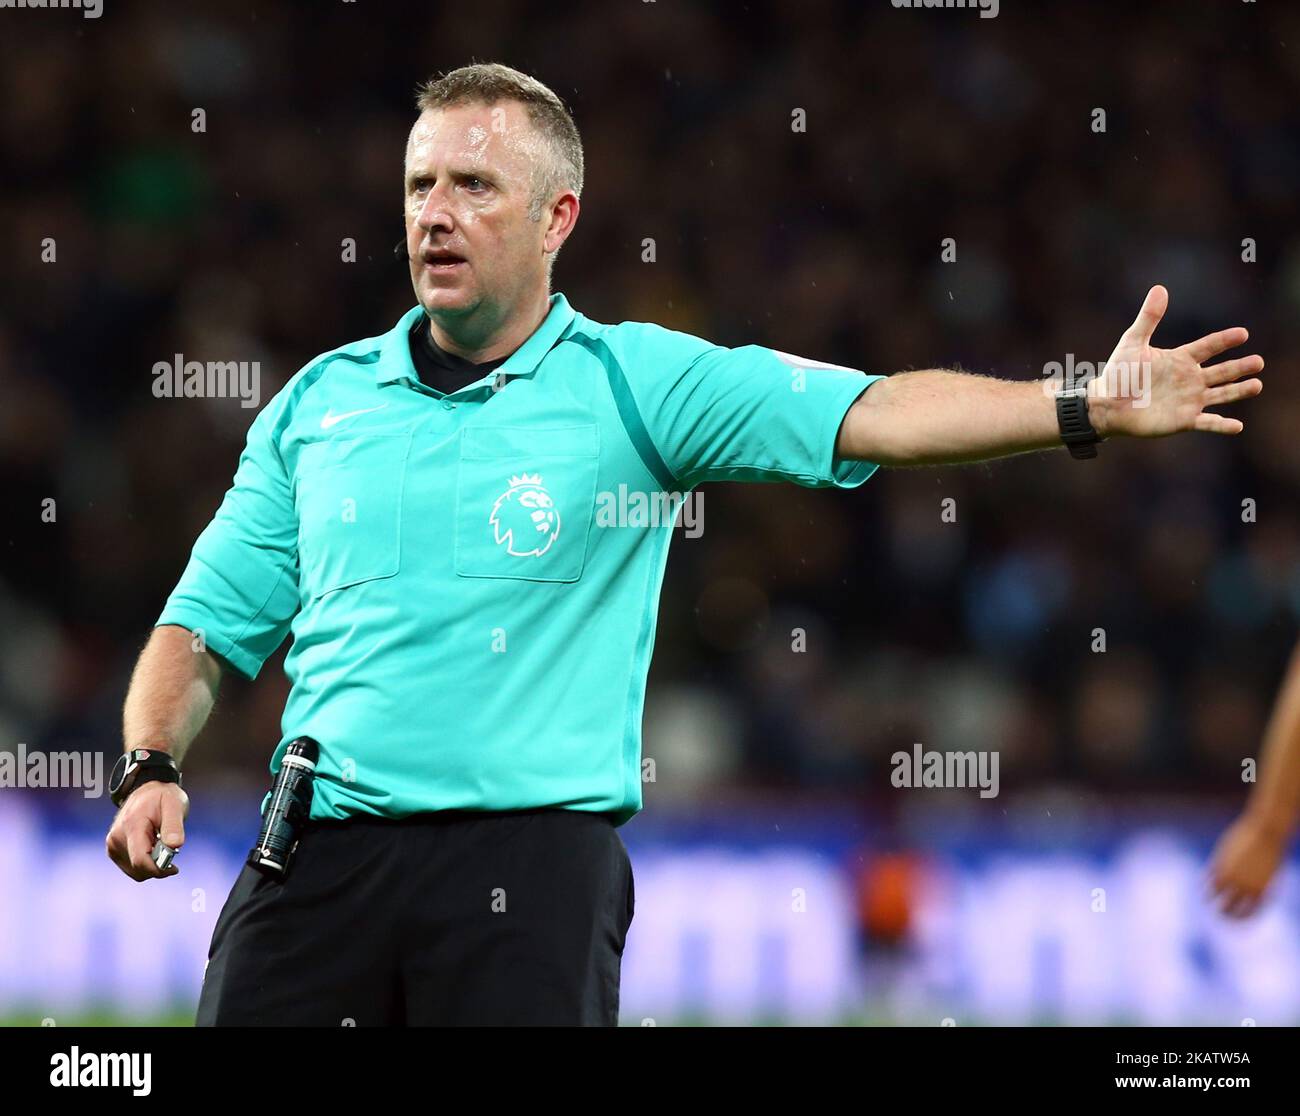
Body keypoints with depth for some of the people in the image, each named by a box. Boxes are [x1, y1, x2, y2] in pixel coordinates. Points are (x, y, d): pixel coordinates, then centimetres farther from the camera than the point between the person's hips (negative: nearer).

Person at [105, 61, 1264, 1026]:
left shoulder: (635, 379, 2)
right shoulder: (319, 402, 12)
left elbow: (871, 414, -8)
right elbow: (206, 625, 15)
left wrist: (1086, 410, -20)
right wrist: (154, 768, -3)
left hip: (531, 858, -3)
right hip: (317, 851, 3)